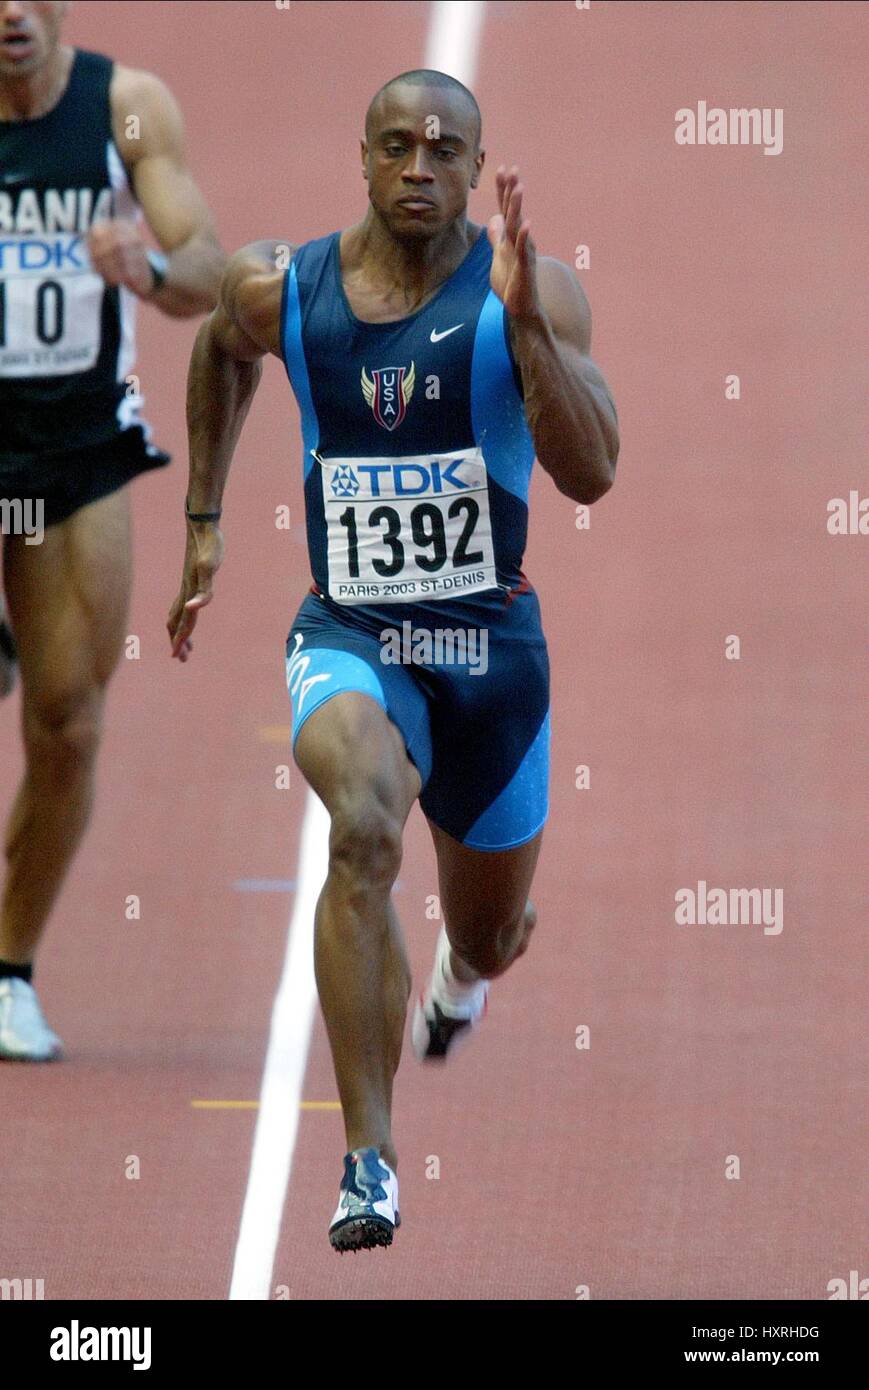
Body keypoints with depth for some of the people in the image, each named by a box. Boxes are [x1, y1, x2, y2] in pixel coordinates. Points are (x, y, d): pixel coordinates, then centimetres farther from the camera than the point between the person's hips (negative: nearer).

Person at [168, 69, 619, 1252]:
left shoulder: (531, 290, -11)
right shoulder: (278, 289, -5)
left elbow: (591, 474, -22)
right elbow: (222, 354, 20)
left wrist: (522, 317, -31)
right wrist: (204, 522, 23)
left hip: (491, 643, 1)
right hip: (348, 634, -1)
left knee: (490, 933, 18)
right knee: (364, 825, -33)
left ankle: (464, 967, 62)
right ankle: (369, 1157, -29)